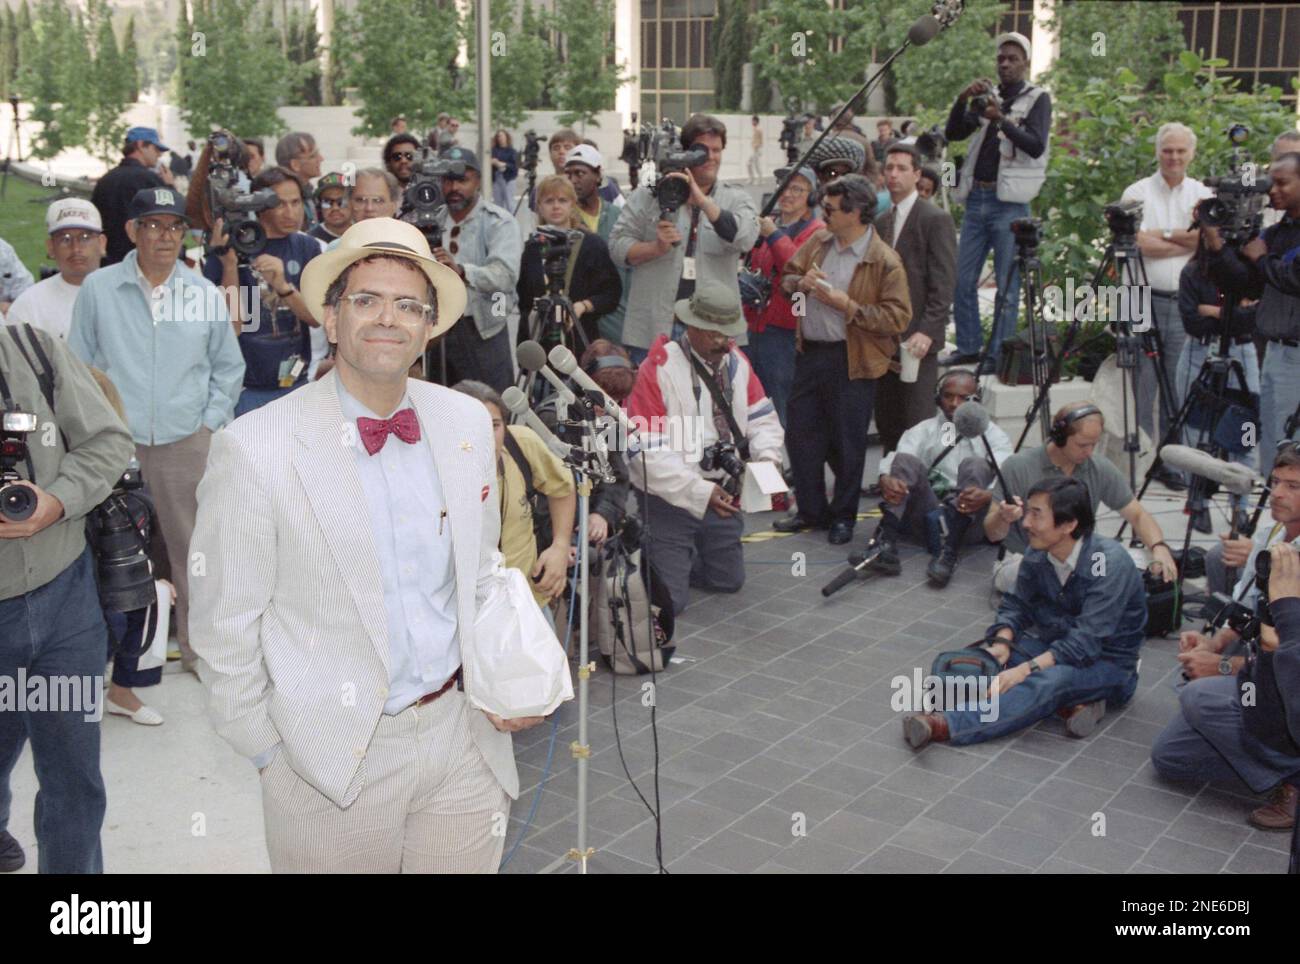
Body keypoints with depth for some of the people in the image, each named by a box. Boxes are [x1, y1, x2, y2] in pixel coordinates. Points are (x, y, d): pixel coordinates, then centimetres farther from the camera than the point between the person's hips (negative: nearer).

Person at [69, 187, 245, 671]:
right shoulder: (98, 288, 1)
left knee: (192, 550, 6)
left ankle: (197, 646, 21)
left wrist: (210, 422, 4)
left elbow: (228, 368, 13)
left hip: (187, 443, 1)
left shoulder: (205, 294, 3)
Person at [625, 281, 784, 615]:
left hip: (723, 494, 6)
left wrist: (767, 457, -16)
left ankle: (677, 557, 40)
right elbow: (647, 453, -24)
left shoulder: (737, 362, 2)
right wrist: (700, 493, -29)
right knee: (669, 600, -6)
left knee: (730, 581, 17)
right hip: (670, 500, -6)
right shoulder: (658, 370, -19)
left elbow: (763, 419, 6)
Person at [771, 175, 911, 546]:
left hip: (851, 360, -6)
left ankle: (843, 516, 22)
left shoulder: (884, 261, -12)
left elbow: (898, 317, -15)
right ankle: (811, 510, 27)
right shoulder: (818, 242, 7)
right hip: (809, 352, 6)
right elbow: (788, 275, 19)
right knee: (801, 432, 12)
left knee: (847, 441, 5)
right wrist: (801, 283, -4)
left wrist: (848, 306, -20)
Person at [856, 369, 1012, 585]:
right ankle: (885, 544, -39)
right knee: (905, 460, -21)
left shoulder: (992, 434, 13)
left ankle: (948, 550, -43)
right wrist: (886, 480, -27)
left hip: (968, 520, -1)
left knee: (975, 464, -26)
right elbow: (893, 462, -1)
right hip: (928, 518, 1)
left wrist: (987, 496, -31)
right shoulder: (924, 430, 18)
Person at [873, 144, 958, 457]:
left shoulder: (936, 219, -6)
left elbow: (944, 284, -12)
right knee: (886, 422, 9)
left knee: (917, 426, -5)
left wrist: (927, 331, -20)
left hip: (916, 339, -7)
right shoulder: (882, 222, 17)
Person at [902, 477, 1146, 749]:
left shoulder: (1109, 561, -24)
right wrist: (1002, 641, -18)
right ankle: (1067, 703, -22)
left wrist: (1024, 670, -37)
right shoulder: (1038, 553, -5)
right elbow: (1016, 604, 4)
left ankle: (945, 726, -50)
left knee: (1050, 680, -37)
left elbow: (1086, 641, -29)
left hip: (1109, 664, -7)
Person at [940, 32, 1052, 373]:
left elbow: (1036, 146, -12)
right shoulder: (986, 96, 15)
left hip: (1010, 202, -5)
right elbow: (953, 134, 6)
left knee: (1007, 285, -3)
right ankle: (967, 347, 17)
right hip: (976, 197, 5)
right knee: (962, 279, 6)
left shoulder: (1037, 99, 2)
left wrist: (1001, 120, -24)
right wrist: (962, 100, -10)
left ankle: (999, 355, 3)